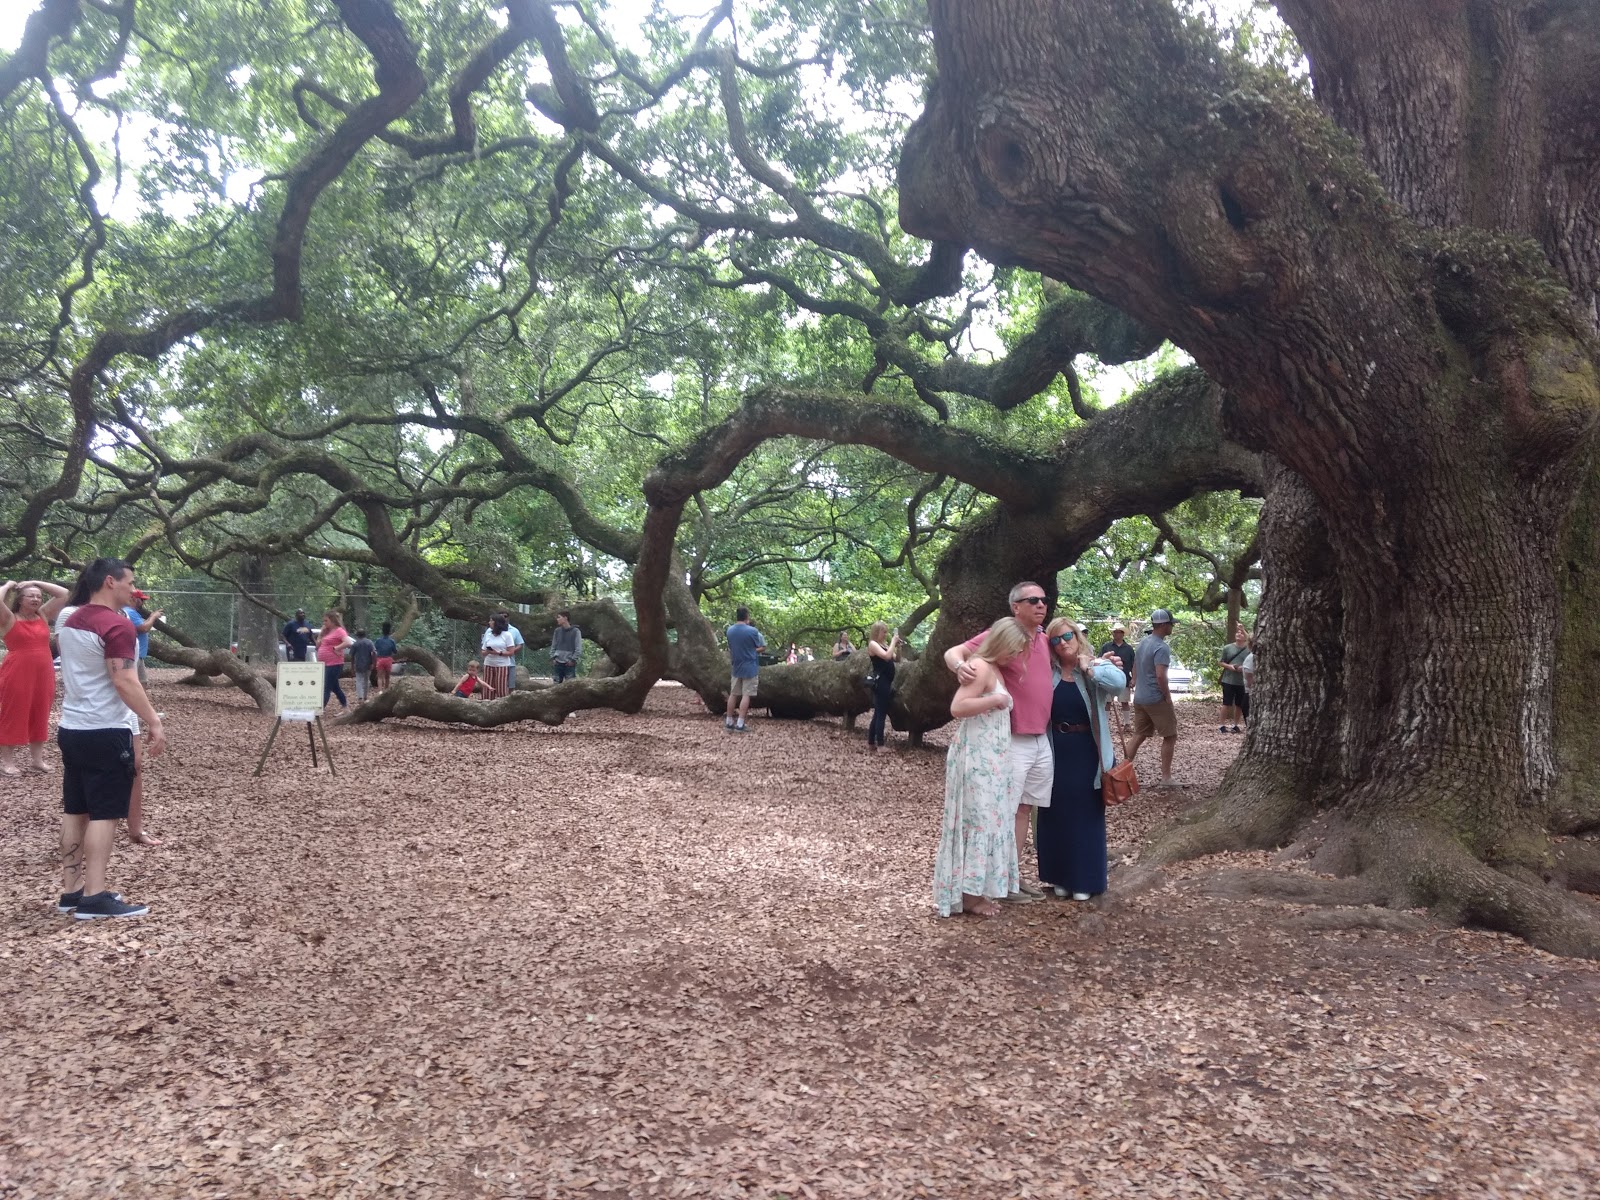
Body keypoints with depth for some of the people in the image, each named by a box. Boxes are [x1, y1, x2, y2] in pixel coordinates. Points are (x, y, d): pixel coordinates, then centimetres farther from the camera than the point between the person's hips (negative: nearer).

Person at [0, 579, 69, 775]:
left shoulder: (43, 615, 10)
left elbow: (63, 594, 9)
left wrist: (37, 583, 8)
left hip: (43, 674, 5)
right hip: (17, 674, -5)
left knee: (39, 716, 11)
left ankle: (37, 758, 21)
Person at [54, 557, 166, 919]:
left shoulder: (71, 621, 10)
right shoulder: (116, 625, -18)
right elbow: (124, 682, -23)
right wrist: (154, 723, -22)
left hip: (71, 728, 9)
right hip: (105, 732, -9)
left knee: (75, 810, 12)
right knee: (104, 813, -5)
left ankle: (71, 891, 18)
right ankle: (94, 897, -5)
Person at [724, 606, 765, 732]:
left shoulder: (730, 630, 1)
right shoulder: (753, 631, -14)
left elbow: (730, 648, 9)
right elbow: (758, 647, 0)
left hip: (736, 667, 5)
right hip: (750, 667, -5)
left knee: (733, 694, 12)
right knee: (746, 695, -3)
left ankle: (729, 722, 15)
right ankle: (740, 725, -6)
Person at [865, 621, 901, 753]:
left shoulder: (884, 644, 16)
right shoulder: (873, 644, -9)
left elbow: (896, 658, 16)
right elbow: (887, 656, -24)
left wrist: (898, 646, 2)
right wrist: (893, 642, -15)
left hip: (886, 682, 9)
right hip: (880, 682, -9)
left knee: (878, 713, 14)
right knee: (881, 713, -8)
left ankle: (871, 742, 21)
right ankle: (880, 746, -6)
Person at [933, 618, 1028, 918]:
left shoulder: (995, 669, 14)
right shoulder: (981, 667, -15)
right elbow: (957, 708, -25)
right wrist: (996, 699, -21)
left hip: (990, 759, 10)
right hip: (976, 759, -10)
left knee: (988, 821, 12)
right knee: (977, 821, -4)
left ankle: (977, 889, 20)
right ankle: (968, 894, 4)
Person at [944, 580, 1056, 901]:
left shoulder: (1044, 639, 9)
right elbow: (953, 652, -16)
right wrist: (959, 666, -39)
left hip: (1042, 740, 8)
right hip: (1013, 741, -7)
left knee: (1025, 809, 14)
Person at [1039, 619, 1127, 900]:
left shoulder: (1096, 666, -6)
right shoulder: (1048, 672, 3)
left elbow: (1119, 682, -24)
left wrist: (1089, 667, -18)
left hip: (1087, 753, -2)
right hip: (1055, 753, 3)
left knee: (1086, 816, 6)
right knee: (1056, 816, 9)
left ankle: (1085, 880, 17)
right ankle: (1059, 877, 23)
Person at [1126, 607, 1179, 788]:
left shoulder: (1142, 642, 10)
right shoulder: (1162, 648, -18)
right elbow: (1160, 676, -24)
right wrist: (1168, 697, -14)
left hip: (1139, 698, 8)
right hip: (1156, 699, -8)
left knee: (1139, 735, 14)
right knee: (1170, 736, 3)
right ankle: (1166, 778, 4)